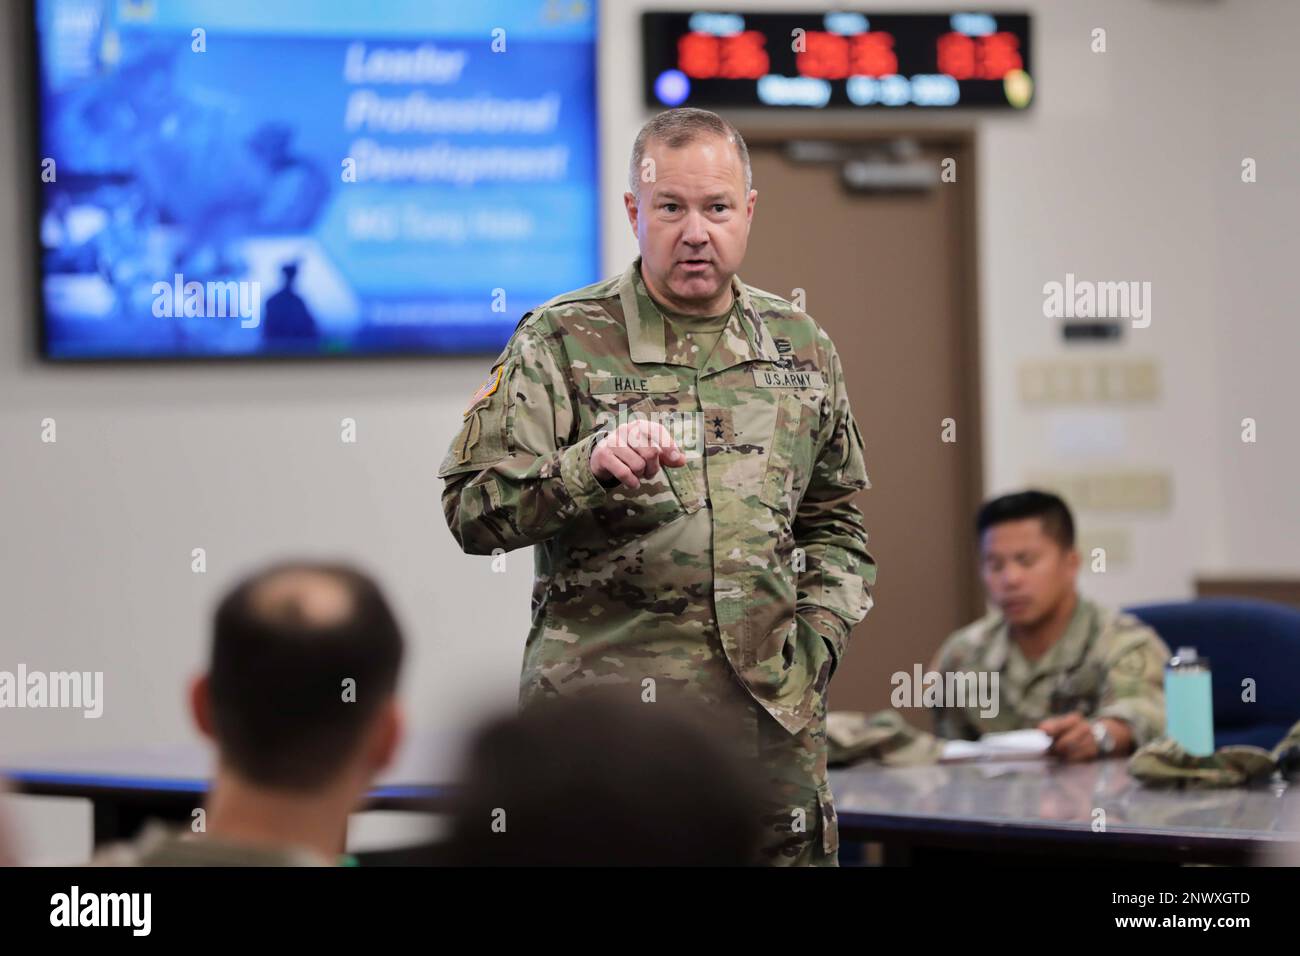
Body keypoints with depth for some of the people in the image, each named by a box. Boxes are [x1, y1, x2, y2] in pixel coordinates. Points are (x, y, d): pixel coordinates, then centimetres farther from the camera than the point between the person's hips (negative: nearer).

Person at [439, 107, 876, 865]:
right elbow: (473, 510, -8)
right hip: (605, 717, -4)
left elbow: (837, 525, 25)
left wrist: (818, 635, 9)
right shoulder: (561, 342, 0)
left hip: (773, 717, 4)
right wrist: (593, 465, -23)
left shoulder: (801, 348, 14)